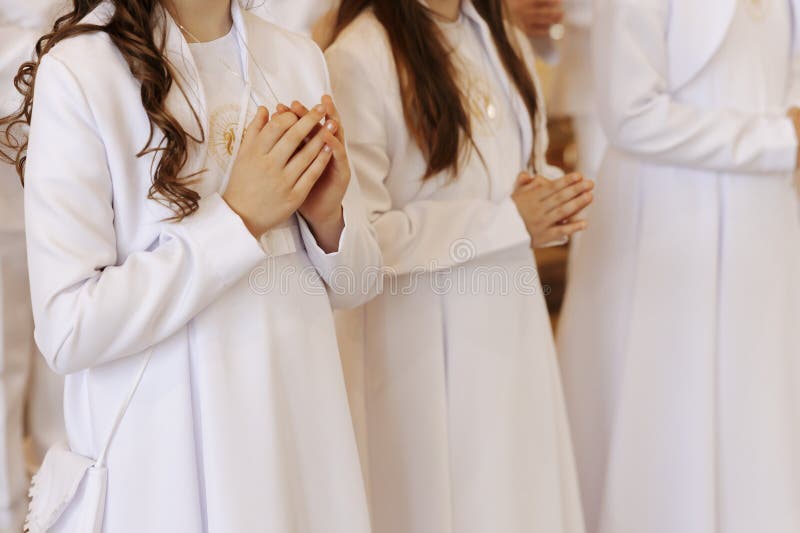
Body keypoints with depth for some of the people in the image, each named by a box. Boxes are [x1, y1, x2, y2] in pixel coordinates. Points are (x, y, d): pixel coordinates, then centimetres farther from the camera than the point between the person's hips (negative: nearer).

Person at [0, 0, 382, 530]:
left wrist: (328, 216, -13)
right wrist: (239, 217, -21)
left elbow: (354, 284, 7)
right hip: (164, 456, -5)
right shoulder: (78, 71, -14)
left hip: (305, 431, 5)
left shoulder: (301, 57, 3)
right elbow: (68, 330, -19)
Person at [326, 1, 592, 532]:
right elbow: (360, 234, -20)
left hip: (512, 325, 7)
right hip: (423, 341, -7)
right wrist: (508, 220, -18)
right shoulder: (359, 58, -17)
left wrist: (553, 198, -2)